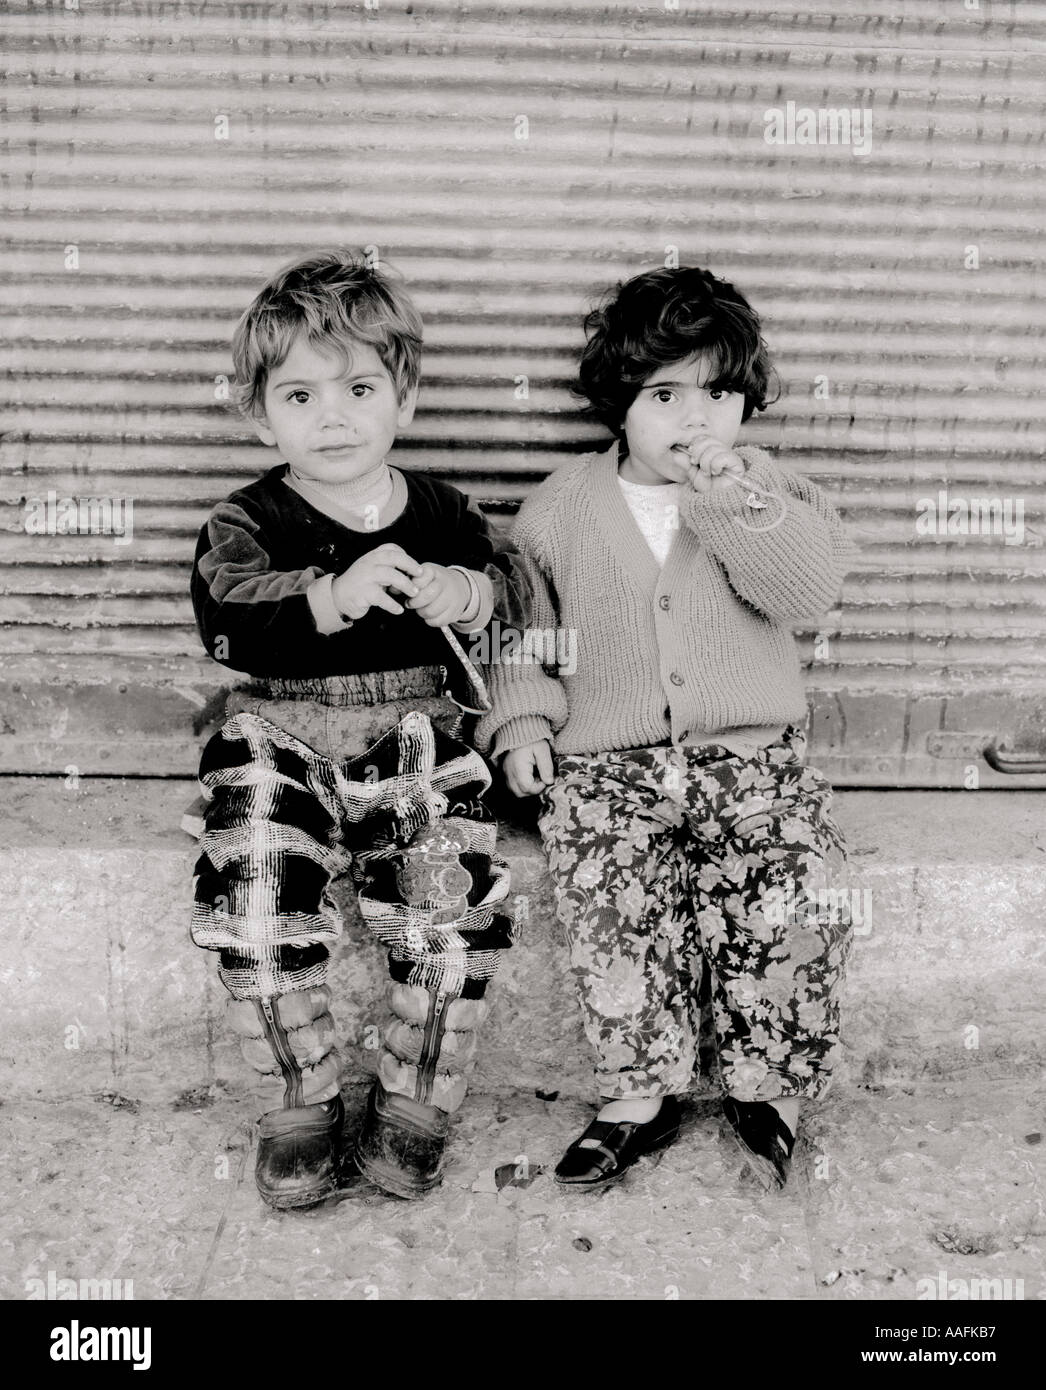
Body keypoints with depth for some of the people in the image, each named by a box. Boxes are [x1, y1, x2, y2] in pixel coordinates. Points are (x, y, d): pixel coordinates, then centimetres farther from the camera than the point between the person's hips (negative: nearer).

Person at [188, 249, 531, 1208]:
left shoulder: (441, 512, 5)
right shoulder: (247, 523, -3)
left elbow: (515, 580, 2)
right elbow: (225, 615, -21)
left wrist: (470, 590, -23)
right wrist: (332, 597, -40)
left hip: (420, 749, 2)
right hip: (282, 750, -1)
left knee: (454, 924, -10)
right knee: (260, 931, -17)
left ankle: (414, 1104, 18)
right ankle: (303, 1109, 11)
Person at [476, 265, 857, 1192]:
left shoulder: (767, 492, 9)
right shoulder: (561, 507, 9)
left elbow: (811, 592, -7)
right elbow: (518, 624, 14)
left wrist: (736, 506, -17)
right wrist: (522, 719, 0)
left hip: (754, 753, 1)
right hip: (605, 763, 0)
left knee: (803, 894, -21)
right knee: (614, 906, -24)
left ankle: (768, 1089, 2)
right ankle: (642, 1095, -1)